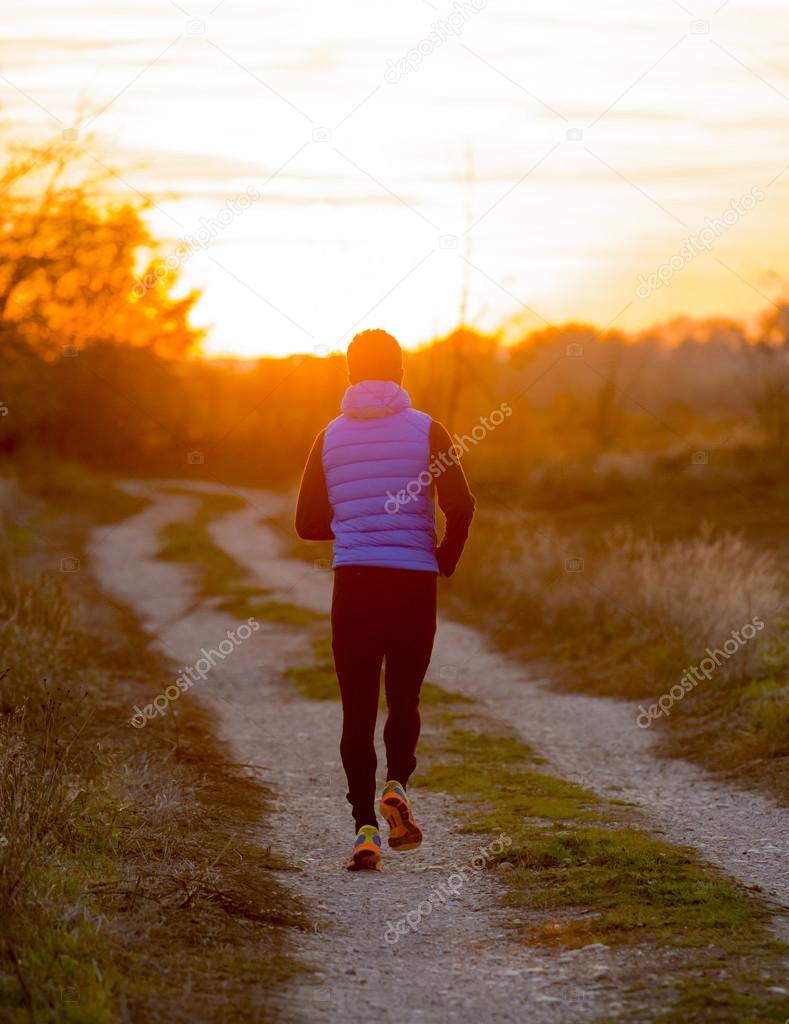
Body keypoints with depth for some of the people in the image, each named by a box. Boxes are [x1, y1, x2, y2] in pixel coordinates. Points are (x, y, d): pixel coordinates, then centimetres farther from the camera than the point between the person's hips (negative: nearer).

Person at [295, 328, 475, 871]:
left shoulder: (331, 436, 5)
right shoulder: (426, 430, -1)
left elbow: (308, 523, 6)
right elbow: (460, 505, -12)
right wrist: (447, 557, 6)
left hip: (353, 583, 1)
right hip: (414, 582, -1)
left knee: (358, 708, 5)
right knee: (404, 697, 15)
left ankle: (365, 828, -5)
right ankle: (396, 784, -11)